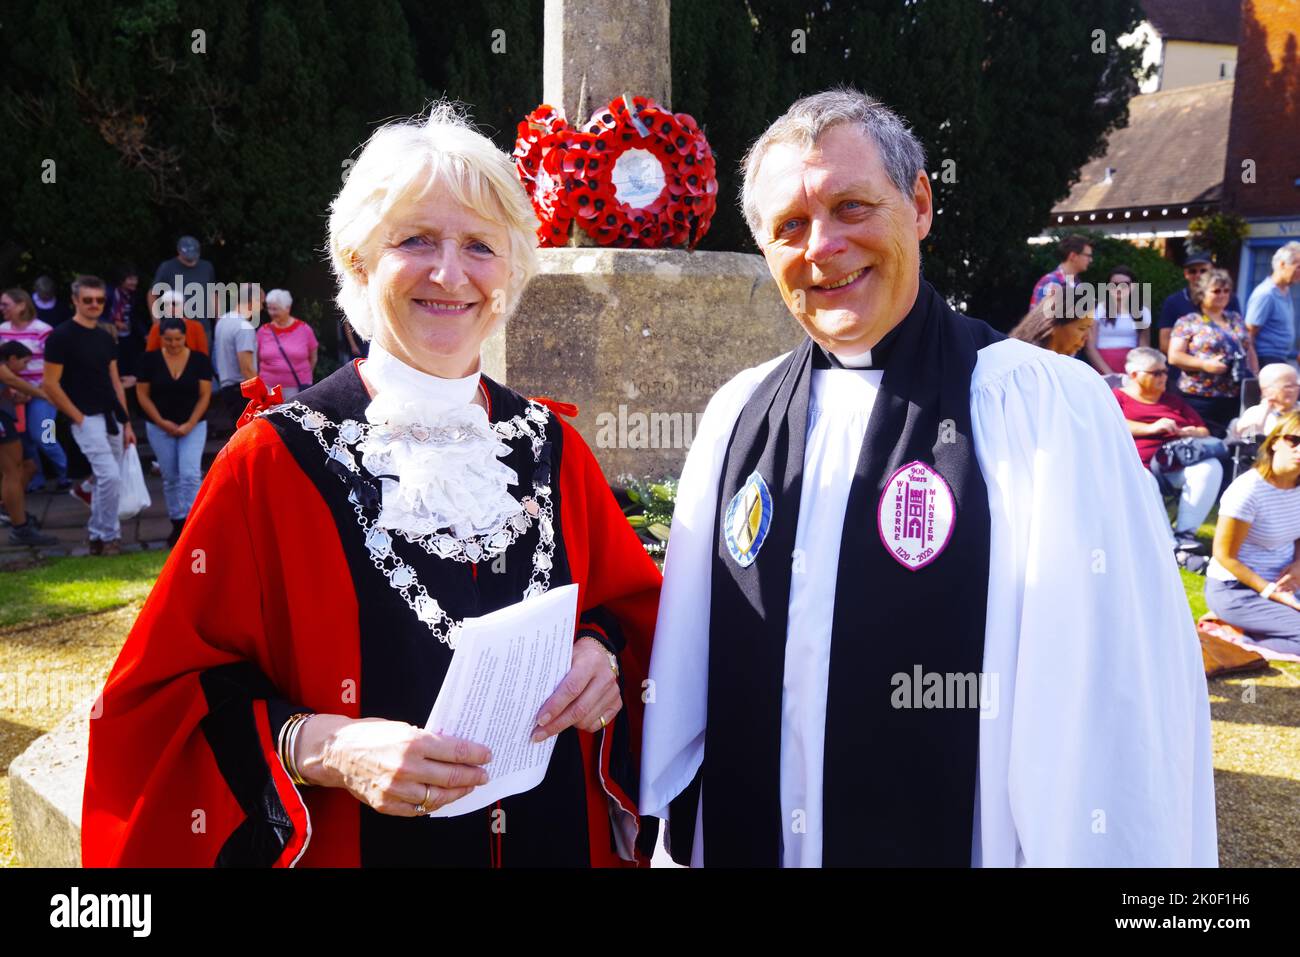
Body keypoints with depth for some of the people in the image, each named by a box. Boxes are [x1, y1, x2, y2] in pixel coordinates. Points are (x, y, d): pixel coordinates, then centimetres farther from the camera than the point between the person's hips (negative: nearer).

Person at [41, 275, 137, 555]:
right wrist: (78, 418, -12)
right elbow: (50, 384, -10)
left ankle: (97, 537, 23)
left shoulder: (106, 337, 13)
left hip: (111, 418, 7)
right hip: (87, 419, -7)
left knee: (106, 480, 11)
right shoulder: (61, 336, -8)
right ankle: (109, 536, -3)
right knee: (111, 476, -18)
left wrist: (126, 423, 12)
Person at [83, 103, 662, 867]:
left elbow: (636, 605, 9)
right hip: (354, 842, -3)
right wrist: (323, 749, -24)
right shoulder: (278, 458, -13)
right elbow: (162, 698, -10)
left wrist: (605, 655, -12)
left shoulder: (550, 449, -3)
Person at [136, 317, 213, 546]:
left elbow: (205, 395, -4)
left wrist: (190, 424, -13)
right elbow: (142, 394, -1)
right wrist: (162, 422, -9)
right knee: (170, 477, 9)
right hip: (160, 427, 1)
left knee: (190, 474, -13)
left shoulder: (199, 360, -4)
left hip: (193, 426, -1)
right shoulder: (150, 359, -4)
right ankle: (177, 524, 20)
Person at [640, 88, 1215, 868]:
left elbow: (1119, 702, -17)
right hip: (739, 841, 4)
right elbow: (685, 660, 5)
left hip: (962, 843, -3)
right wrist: (672, 833, 7)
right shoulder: (736, 414, -1)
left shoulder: (1049, 406, -16)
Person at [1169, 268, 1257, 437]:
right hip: (1201, 398, -5)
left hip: (1238, 398, 5)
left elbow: (1250, 351, 23)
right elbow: (1174, 357, -6)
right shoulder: (1187, 322, 1)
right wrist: (1204, 364, -17)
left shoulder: (1236, 319, 18)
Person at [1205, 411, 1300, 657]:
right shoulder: (1247, 490, -21)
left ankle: (1246, 631, 2)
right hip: (1234, 589, -8)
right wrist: (1271, 593, -17)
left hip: (1277, 584, 8)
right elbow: (1225, 556, -17)